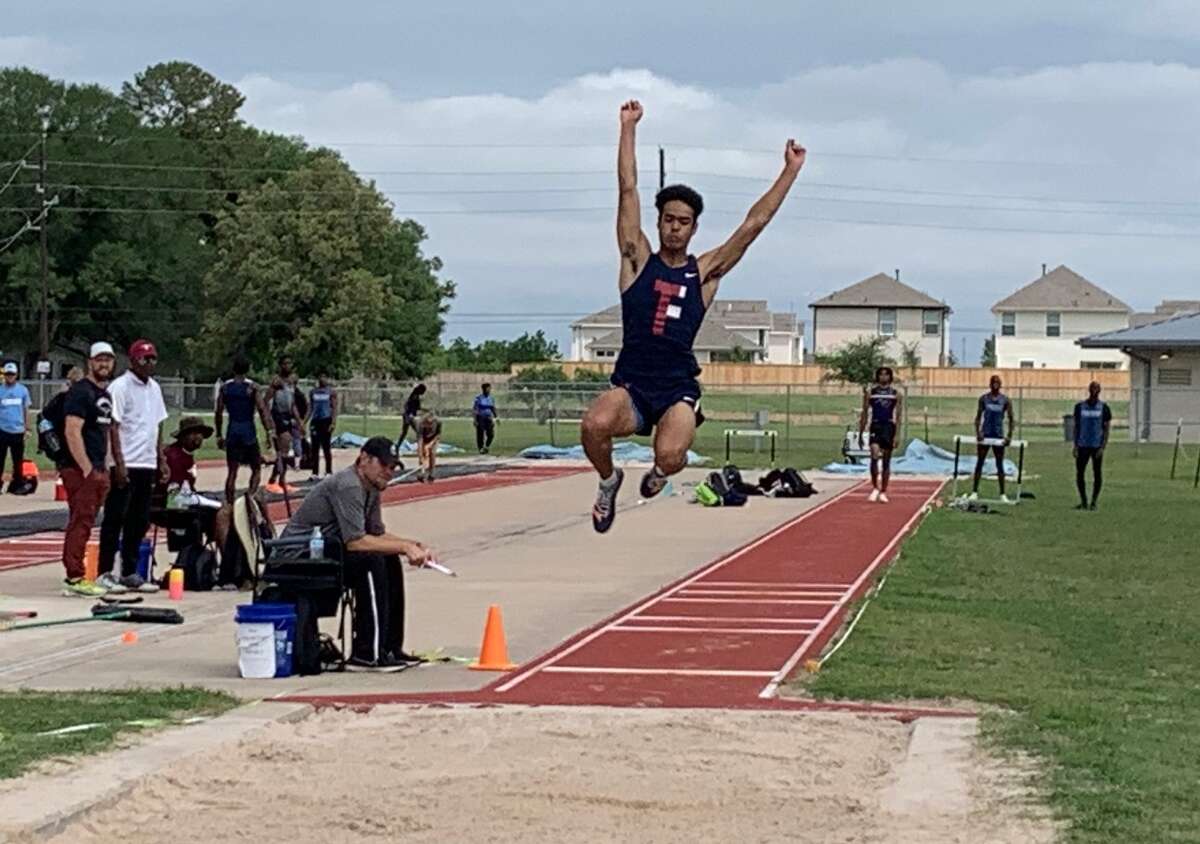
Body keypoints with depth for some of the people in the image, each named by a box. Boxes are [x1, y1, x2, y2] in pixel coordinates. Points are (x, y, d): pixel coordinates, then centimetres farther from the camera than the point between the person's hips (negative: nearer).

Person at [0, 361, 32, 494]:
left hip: (18, 430, 2)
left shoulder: (22, 390, 6)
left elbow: (26, 409, 11)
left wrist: (27, 427, 7)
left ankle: (18, 484, 14)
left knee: (18, 460, 7)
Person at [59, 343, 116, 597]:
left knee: (85, 523, 10)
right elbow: (72, 433, -18)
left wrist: (103, 470, 16)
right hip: (79, 470, -9)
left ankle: (75, 576, 15)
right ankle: (75, 577, -9)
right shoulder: (81, 392, -10)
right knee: (80, 522, -10)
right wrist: (88, 470, -20)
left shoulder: (106, 394, 18)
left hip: (96, 469, 9)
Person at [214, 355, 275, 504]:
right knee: (256, 469, 10)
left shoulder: (225, 387, 4)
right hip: (248, 432, -3)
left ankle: (230, 504, 3)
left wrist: (219, 435, 12)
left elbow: (218, 413, 5)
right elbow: (262, 410, -13)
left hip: (232, 432, 3)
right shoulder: (252, 387, -6)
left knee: (232, 472, 6)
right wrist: (269, 431, -12)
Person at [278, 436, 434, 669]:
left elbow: (378, 534, 16)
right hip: (298, 557, -11)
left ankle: (390, 647, 10)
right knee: (370, 560, -26)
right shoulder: (348, 486, -21)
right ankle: (367, 652, -22)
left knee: (390, 562, 8)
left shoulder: (371, 488, 11)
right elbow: (355, 542, -27)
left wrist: (414, 546, 0)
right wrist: (404, 547, -23)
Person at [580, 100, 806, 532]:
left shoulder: (704, 272, 9)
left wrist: (790, 171, 8)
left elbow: (754, 223, 9)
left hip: (678, 390, 0)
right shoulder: (638, 261, 8)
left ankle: (660, 470, 13)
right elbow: (628, 191, 6)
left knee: (670, 456, -30)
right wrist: (628, 127, 4)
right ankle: (609, 480, 4)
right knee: (595, 425, -33)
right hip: (630, 385, 0)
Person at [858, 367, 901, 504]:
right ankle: (875, 488, -7)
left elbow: (898, 416, 3)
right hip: (875, 426, -1)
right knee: (874, 456, -20)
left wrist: (897, 435, -5)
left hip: (889, 427, 1)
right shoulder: (870, 392, 5)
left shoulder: (895, 394, 5)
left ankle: (883, 492, 14)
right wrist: (860, 434, 6)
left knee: (886, 461, 5)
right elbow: (865, 414, 8)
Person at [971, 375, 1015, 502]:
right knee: (979, 463, 2)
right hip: (985, 434, 0)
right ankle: (974, 492, 5)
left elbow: (1010, 419, -2)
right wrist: (978, 432, -12)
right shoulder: (984, 399, 0)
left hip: (998, 436, 0)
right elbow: (978, 417, 0)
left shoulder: (1005, 400, -2)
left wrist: (1009, 435, -10)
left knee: (1000, 465, 5)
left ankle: (1002, 494, 10)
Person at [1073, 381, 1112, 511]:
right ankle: (1083, 501, 12)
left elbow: (1106, 429, -1)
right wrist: (1076, 445, 4)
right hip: (1083, 445, 2)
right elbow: (1076, 427, 11)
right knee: (1079, 473, 1)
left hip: (1097, 446, -2)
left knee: (1097, 474, 1)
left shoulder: (1104, 408, 1)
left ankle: (1094, 502, 8)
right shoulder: (1080, 407, 8)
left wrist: (1103, 447, -10)